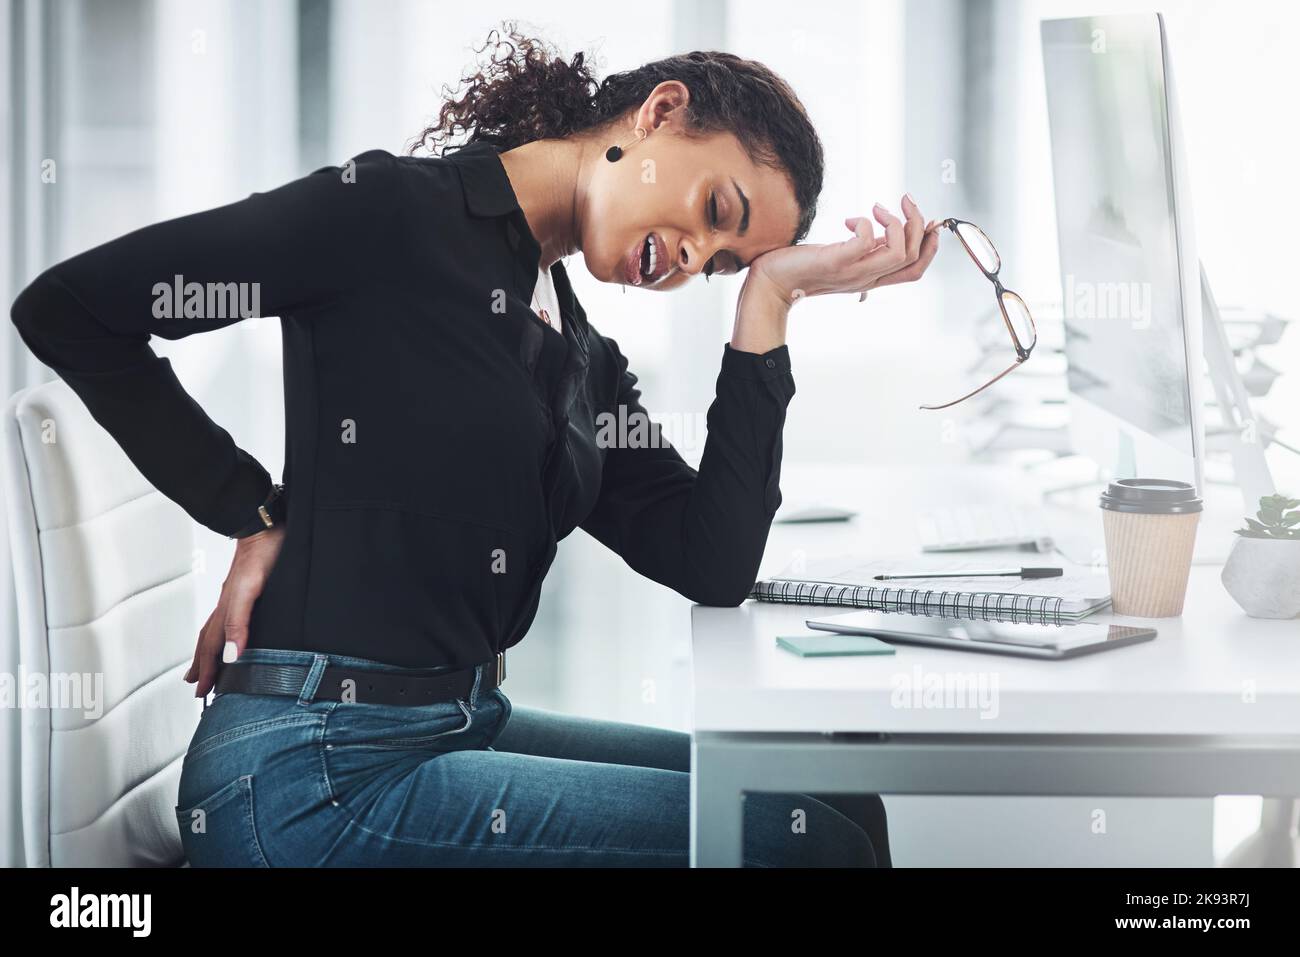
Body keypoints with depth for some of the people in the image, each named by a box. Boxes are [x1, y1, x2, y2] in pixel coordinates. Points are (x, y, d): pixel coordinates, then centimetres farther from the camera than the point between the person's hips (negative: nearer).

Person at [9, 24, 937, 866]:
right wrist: (254, 513, -7)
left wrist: (769, 297, 4)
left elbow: (713, 566, 2)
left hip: (462, 726, 9)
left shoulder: (584, 361, 16)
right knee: (817, 839, -13)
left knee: (844, 803, 6)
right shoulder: (399, 212, -7)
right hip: (318, 771, -9)